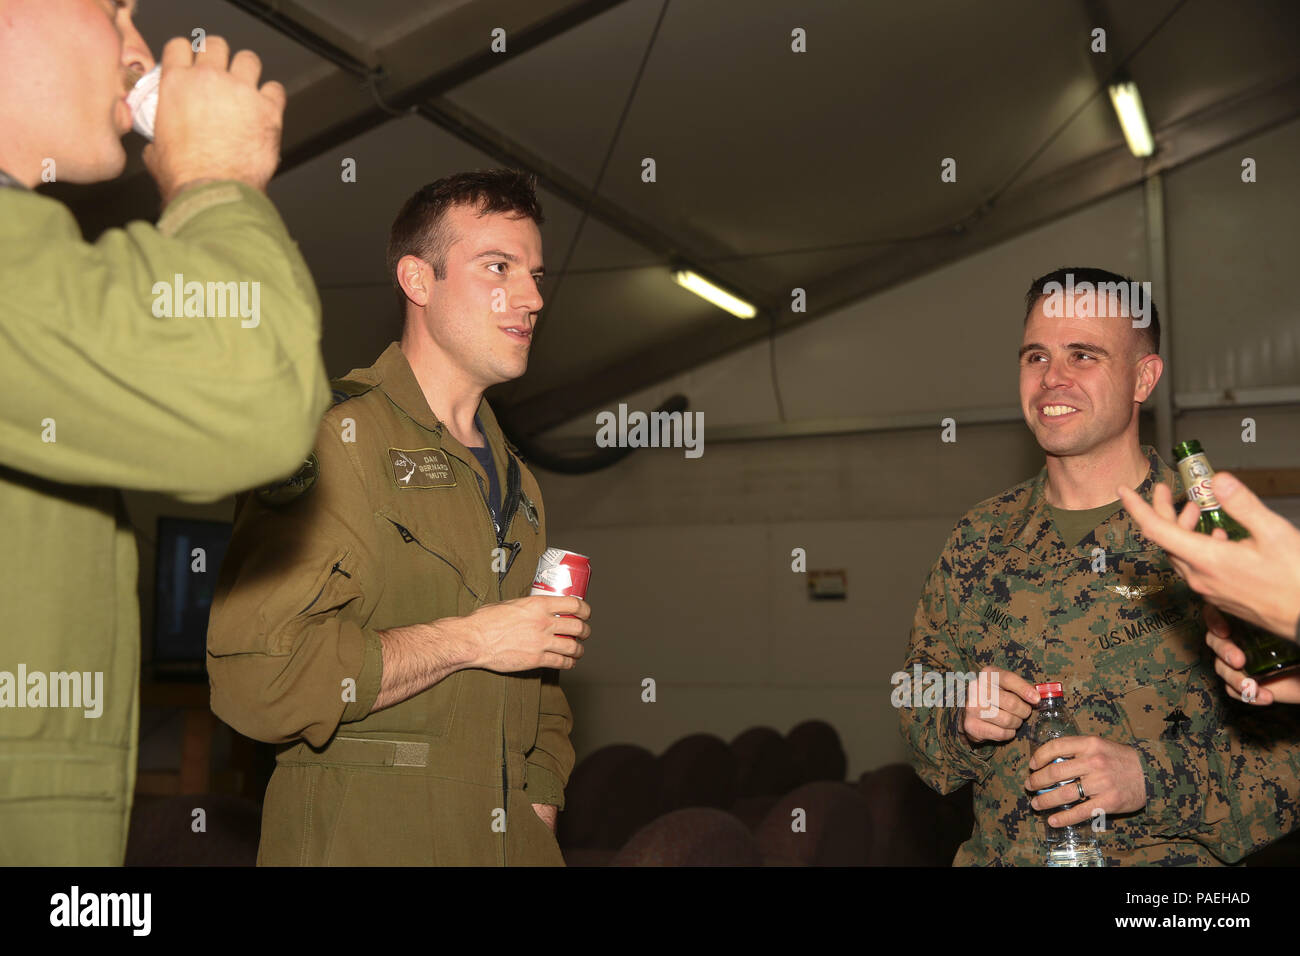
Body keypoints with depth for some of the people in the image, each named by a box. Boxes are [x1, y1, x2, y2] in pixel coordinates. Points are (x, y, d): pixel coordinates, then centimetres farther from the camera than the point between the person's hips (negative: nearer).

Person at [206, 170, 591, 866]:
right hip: (355, 841, -6)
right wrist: (467, 640, -16)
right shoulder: (332, 436, -9)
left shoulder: (517, 484, 14)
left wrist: (539, 808, 5)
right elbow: (252, 674, -20)